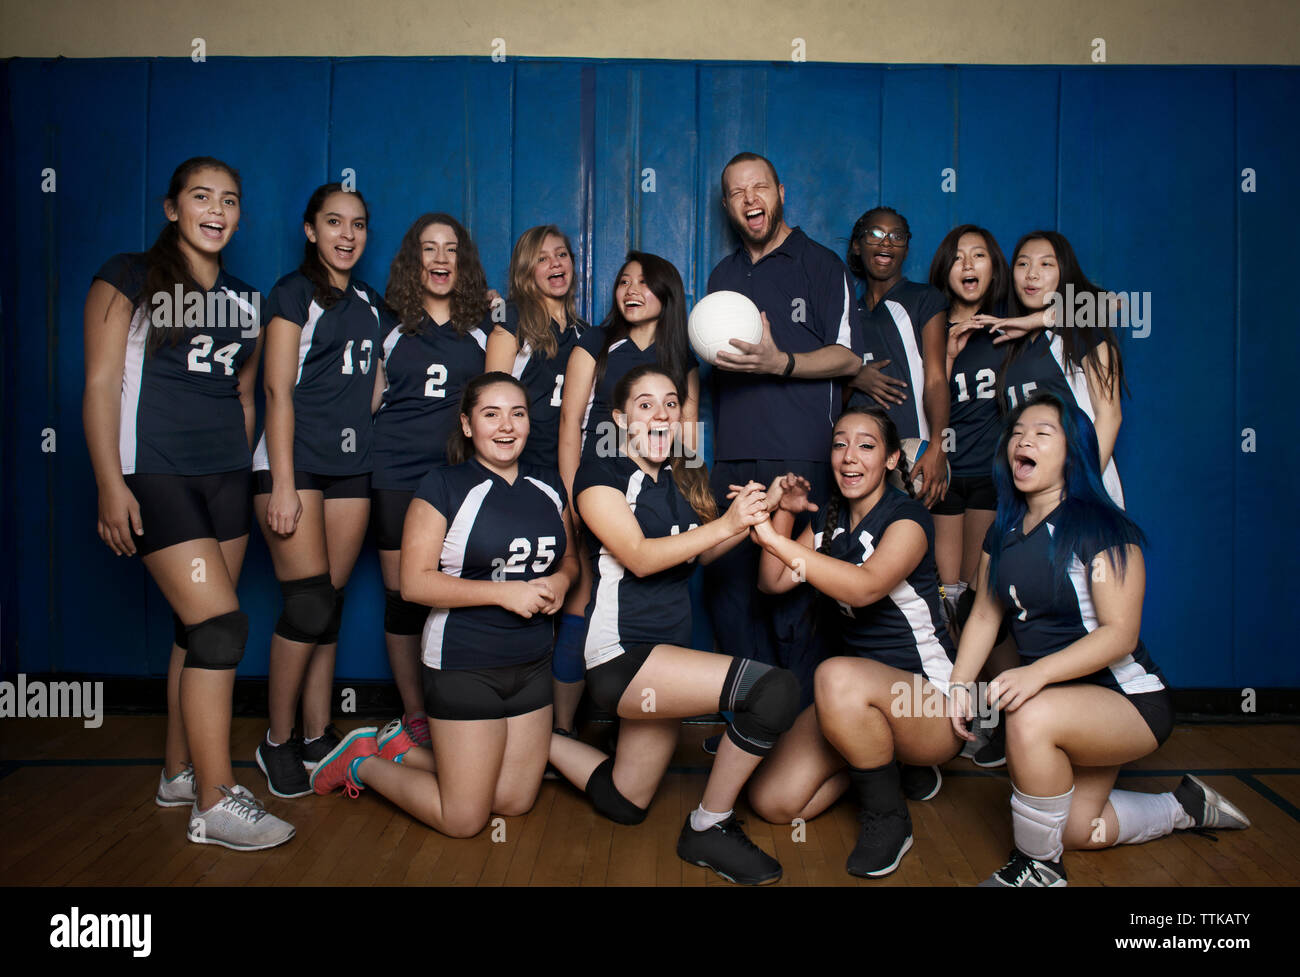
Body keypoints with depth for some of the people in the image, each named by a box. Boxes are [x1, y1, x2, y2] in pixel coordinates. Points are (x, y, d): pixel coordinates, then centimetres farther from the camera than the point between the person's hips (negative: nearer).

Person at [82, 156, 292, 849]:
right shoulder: (128, 278, -1)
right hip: (154, 474, -6)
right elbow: (100, 385, -6)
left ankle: (180, 773, 23)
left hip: (226, 477, 6)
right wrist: (111, 486, -13)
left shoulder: (244, 300, 15)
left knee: (199, 627, 8)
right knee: (221, 624, -14)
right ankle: (215, 804, -5)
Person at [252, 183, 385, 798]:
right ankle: (278, 742, 6)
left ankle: (318, 737, 16)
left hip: (351, 468, 5)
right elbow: (278, 391, -8)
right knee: (309, 602, -11)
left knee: (330, 602, 7)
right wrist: (282, 486, -15)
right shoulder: (294, 293, -1)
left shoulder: (368, 301, 17)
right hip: (294, 461, -5)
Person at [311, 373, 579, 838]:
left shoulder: (548, 485, 7)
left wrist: (560, 581, -5)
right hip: (464, 664, -6)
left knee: (514, 801, 12)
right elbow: (415, 582, -14)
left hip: (533, 661, 6)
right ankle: (362, 762, 24)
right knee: (463, 819, 0)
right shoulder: (444, 486, -9)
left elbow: (569, 558, 19)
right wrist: (504, 593, -20)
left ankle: (402, 747, 28)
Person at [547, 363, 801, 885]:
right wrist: (724, 524, -28)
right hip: (621, 654, -8)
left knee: (624, 804, 20)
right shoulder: (601, 473, -8)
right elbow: (638, 557, -19)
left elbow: (702, 553, 3)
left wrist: (744, 517, -16)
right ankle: (709, 827, -6)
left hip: (667, 654, 8)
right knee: (774, 689, -25)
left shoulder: (682, 481, 13)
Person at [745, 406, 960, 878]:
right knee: (772, 801, -7)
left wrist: (772, 536, -40)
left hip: (930, 699, -7)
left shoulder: (907, 517, -14)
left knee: (838, 676, -39)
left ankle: (888, 816, -13)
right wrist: (782, 514, -7)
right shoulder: (828, 517, 8)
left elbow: (865, 587, -34)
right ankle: (889, 760, 16)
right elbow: (774, 583, 5)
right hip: (855, 698, 7)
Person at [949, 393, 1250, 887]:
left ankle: (1038, 866, -15)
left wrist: (1038, 672, -37)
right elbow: (984, 615, 6)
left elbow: (1120, 633, -24)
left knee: (1031, 718, -36)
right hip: (1060, 699, 8)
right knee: (1075, 829, 13)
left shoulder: (1101, 529, -17)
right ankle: (1187, 806, 38)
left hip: (1129, 697, -8)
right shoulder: (1004, 531, 4)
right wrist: (960, 684, -9)